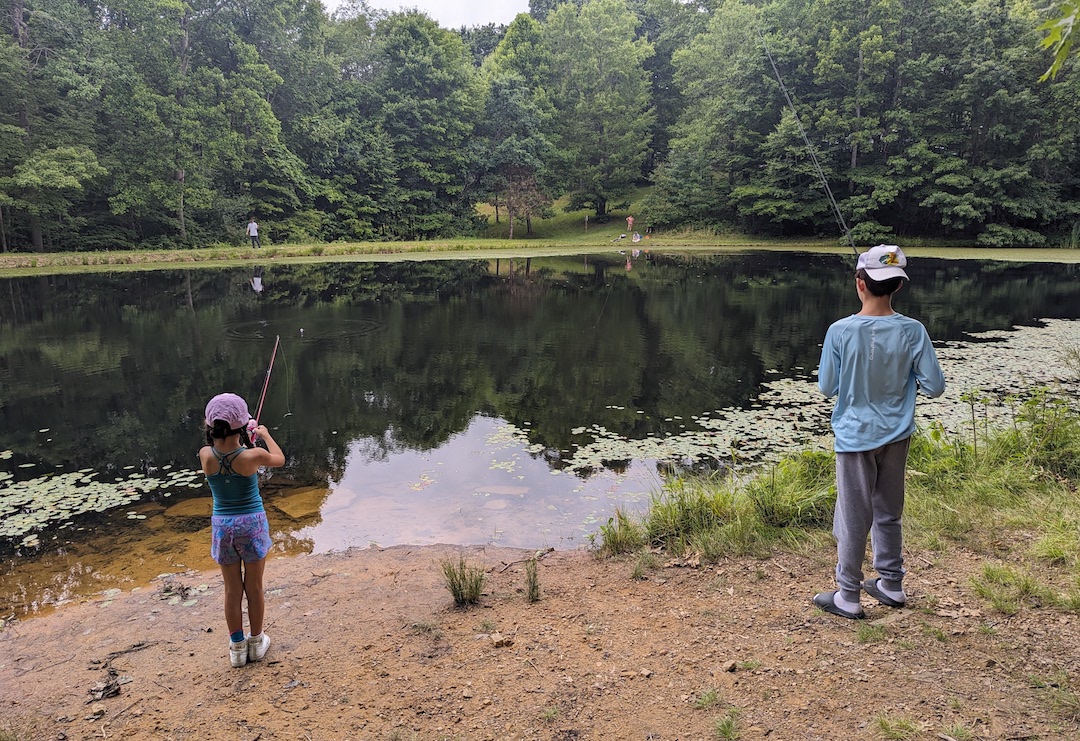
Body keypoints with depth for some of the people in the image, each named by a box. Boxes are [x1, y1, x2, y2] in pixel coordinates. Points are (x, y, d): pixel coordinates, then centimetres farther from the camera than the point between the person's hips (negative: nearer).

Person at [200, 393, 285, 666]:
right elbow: (279, 459, 2)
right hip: (252, 523, -2)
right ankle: (256, 642, 29)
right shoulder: (252, 456, -20)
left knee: (232, 590, 15)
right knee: (254, 588, 14)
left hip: (222, 525, 3)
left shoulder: (206, 456, -12)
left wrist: (236, 437, 21)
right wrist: (265, 434, 17)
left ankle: (237, 647, 27)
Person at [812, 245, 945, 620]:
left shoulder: (840, 331, -16)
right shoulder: (913, 331, -9)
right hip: (896, 435, 3)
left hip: (855, 436, -3)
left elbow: (827, 387, -8)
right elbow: (935, 386, -5)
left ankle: (848, 596, 16)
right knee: (888, 513, 19)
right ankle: (891, 584, 33)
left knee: (853, 517, 6)